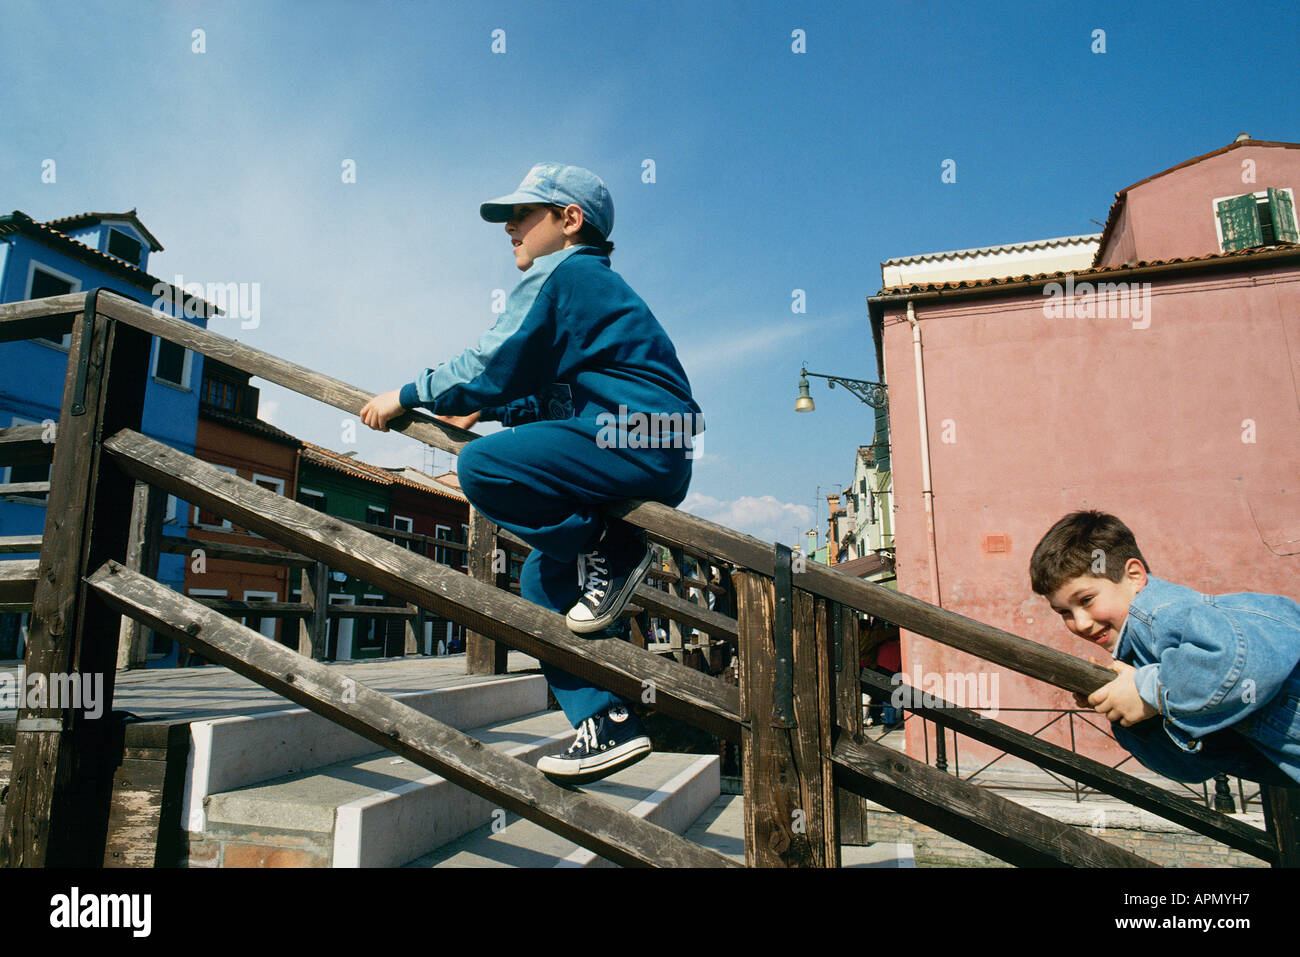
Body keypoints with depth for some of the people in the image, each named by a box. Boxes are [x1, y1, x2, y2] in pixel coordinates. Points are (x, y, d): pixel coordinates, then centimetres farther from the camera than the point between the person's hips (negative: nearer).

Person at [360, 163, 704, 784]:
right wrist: (485, 409, 22)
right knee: (544, 581, 9)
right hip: (650, 460, 10)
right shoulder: (592, 282, 27)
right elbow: (551, 390, 29)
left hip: (637, 442, -10)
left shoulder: (560, 274, -4)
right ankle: (609, 725, 8)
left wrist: (405, 396, 2)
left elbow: (490, 369, -11)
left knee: (481, 468, -23)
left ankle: (608, 554, -9)